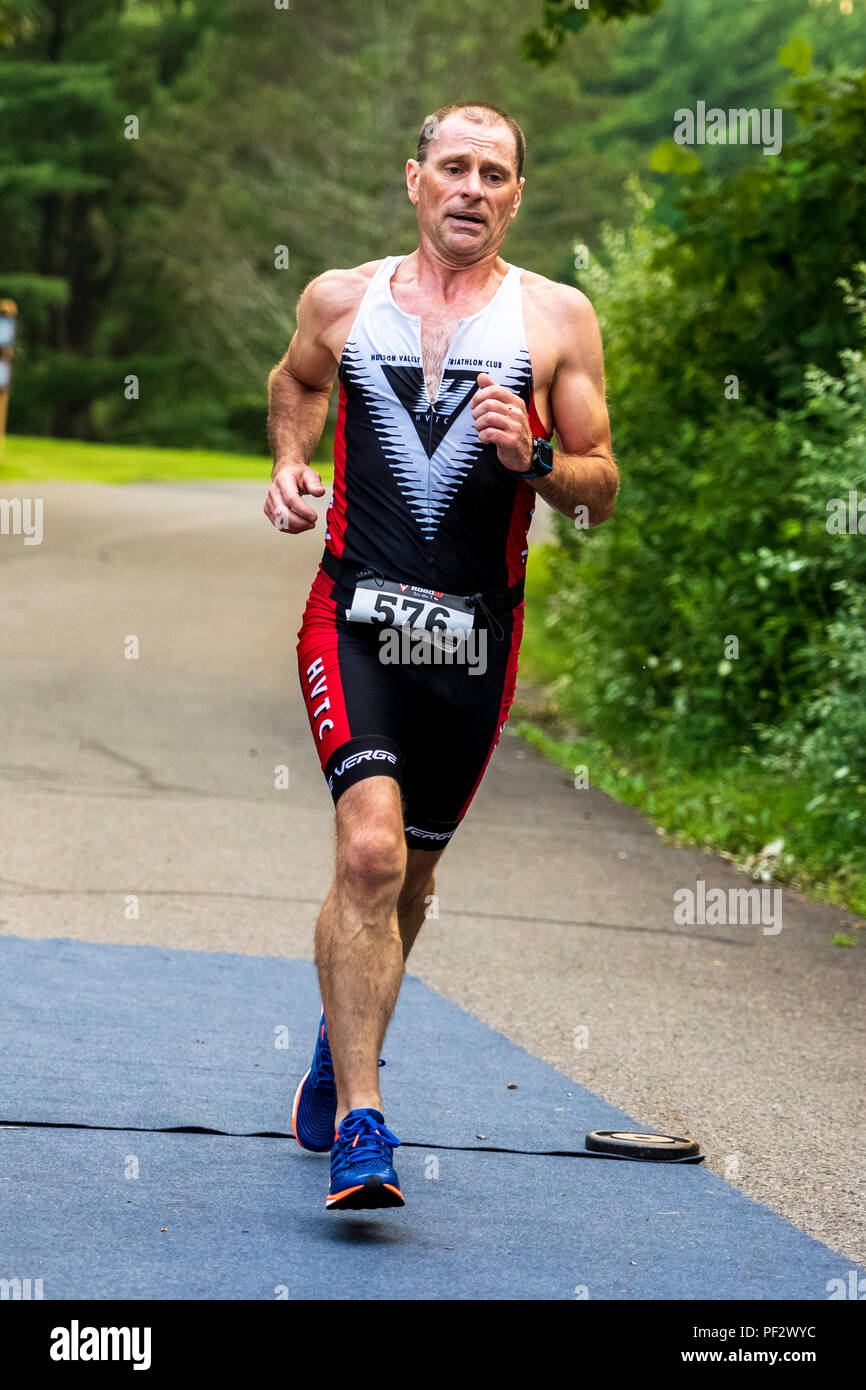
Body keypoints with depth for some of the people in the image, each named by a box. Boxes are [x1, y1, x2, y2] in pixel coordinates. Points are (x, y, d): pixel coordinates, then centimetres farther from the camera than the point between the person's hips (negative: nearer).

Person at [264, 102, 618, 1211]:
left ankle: (340, 1048, 41)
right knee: (370, 851, -21)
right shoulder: (340, 299, 5)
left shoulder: (557, 318, 3)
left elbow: (601, 494, 6)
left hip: (475, 639, 2)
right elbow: (294, 382, 28)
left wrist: (533, 459, -14)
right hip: (355, 619, -2)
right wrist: (290, 464, 9)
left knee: (408, 875, 14)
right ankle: (359, 1124, -20)